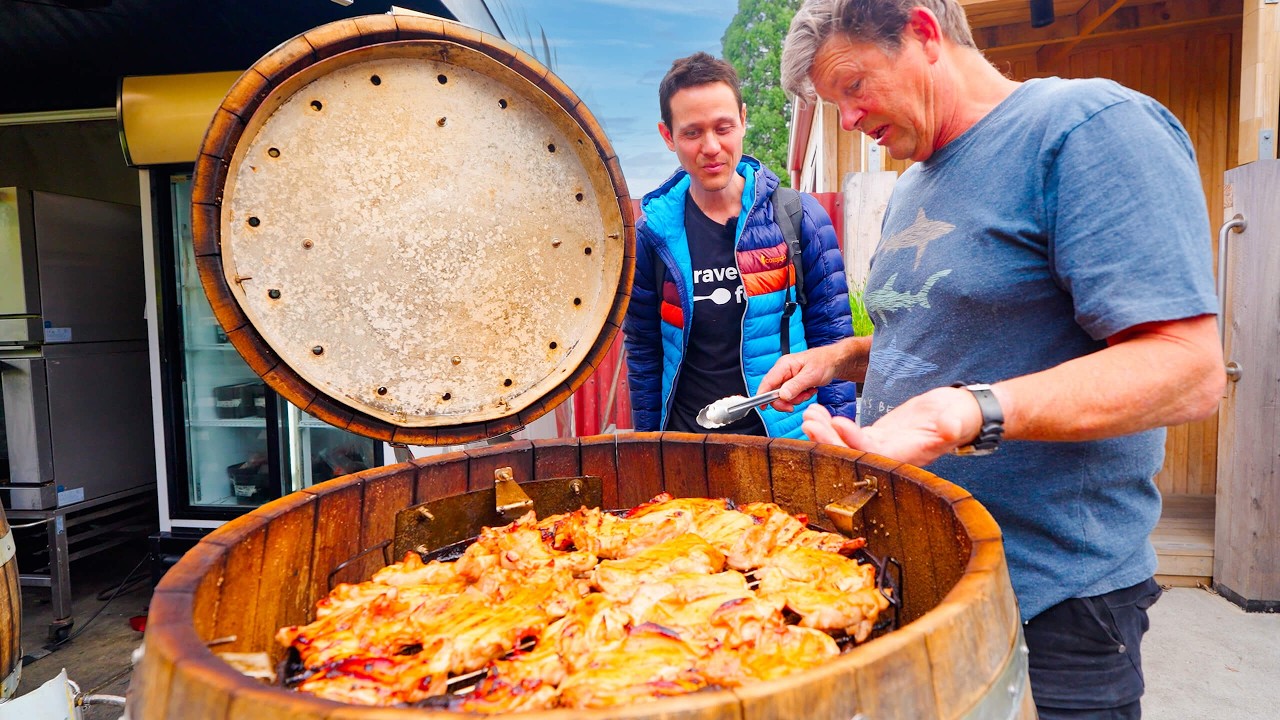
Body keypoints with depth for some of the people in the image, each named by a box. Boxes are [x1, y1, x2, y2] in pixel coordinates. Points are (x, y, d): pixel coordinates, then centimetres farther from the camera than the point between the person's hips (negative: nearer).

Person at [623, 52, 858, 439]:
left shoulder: (800, 217, -5)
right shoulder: (652, 231, -3)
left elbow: (833, 339, -1)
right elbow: (642, 351, 5)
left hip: (788, 437, 0)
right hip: (685, 447, 1)